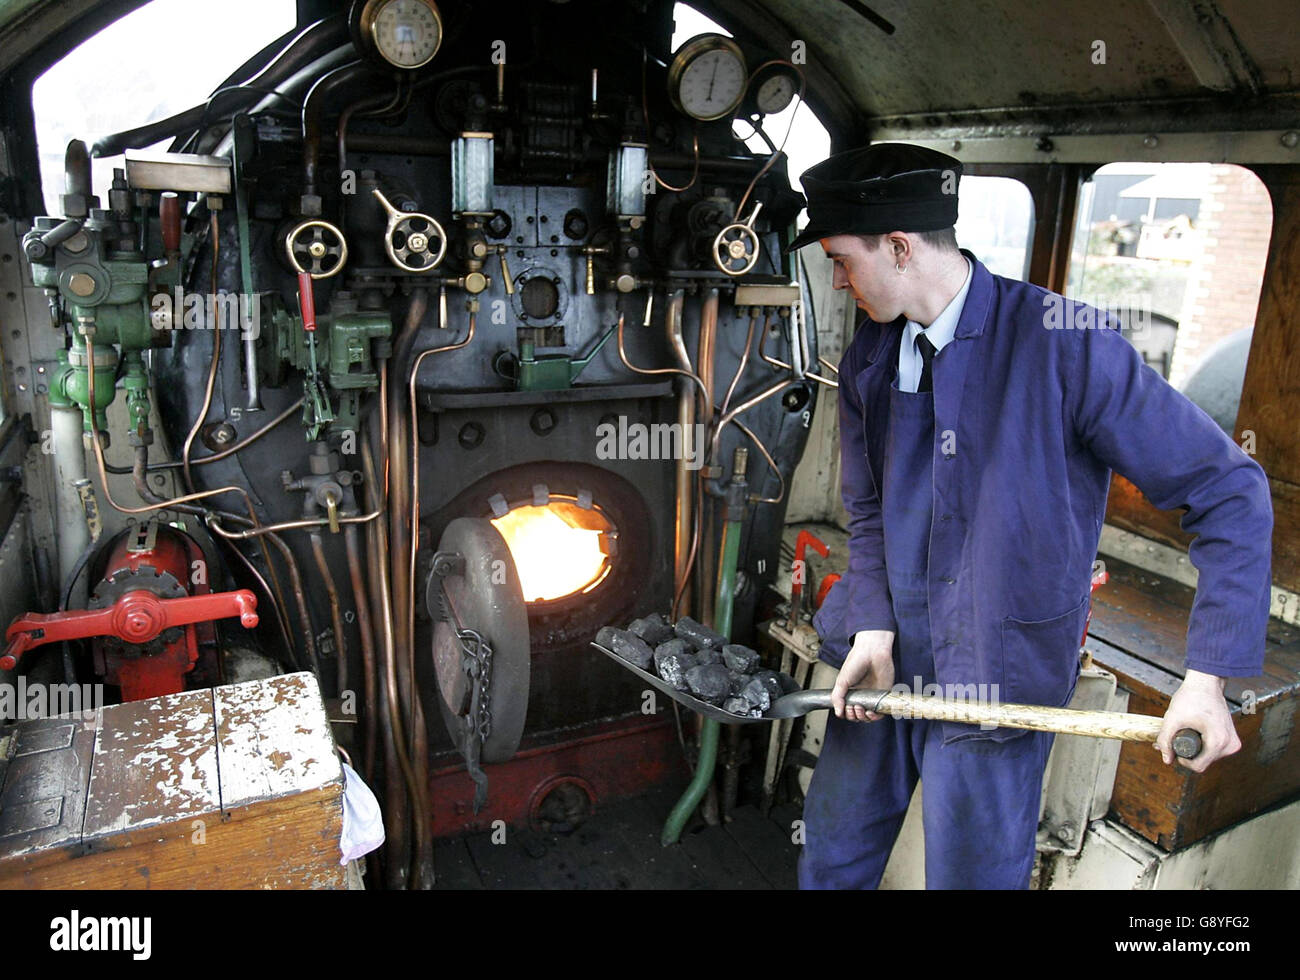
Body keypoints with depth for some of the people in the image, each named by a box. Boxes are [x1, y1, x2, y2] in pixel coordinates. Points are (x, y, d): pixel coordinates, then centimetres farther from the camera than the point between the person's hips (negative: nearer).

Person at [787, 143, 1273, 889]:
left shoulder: (1065, 342, -19)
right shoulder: (868, 359, 1)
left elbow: (1230, 491, -15)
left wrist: (1208, 677, -19)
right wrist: (871, 628, -6)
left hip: (998, 679, -5)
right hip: (887, 657, 6)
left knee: (971, 872, 12)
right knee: (833, 852, 21)